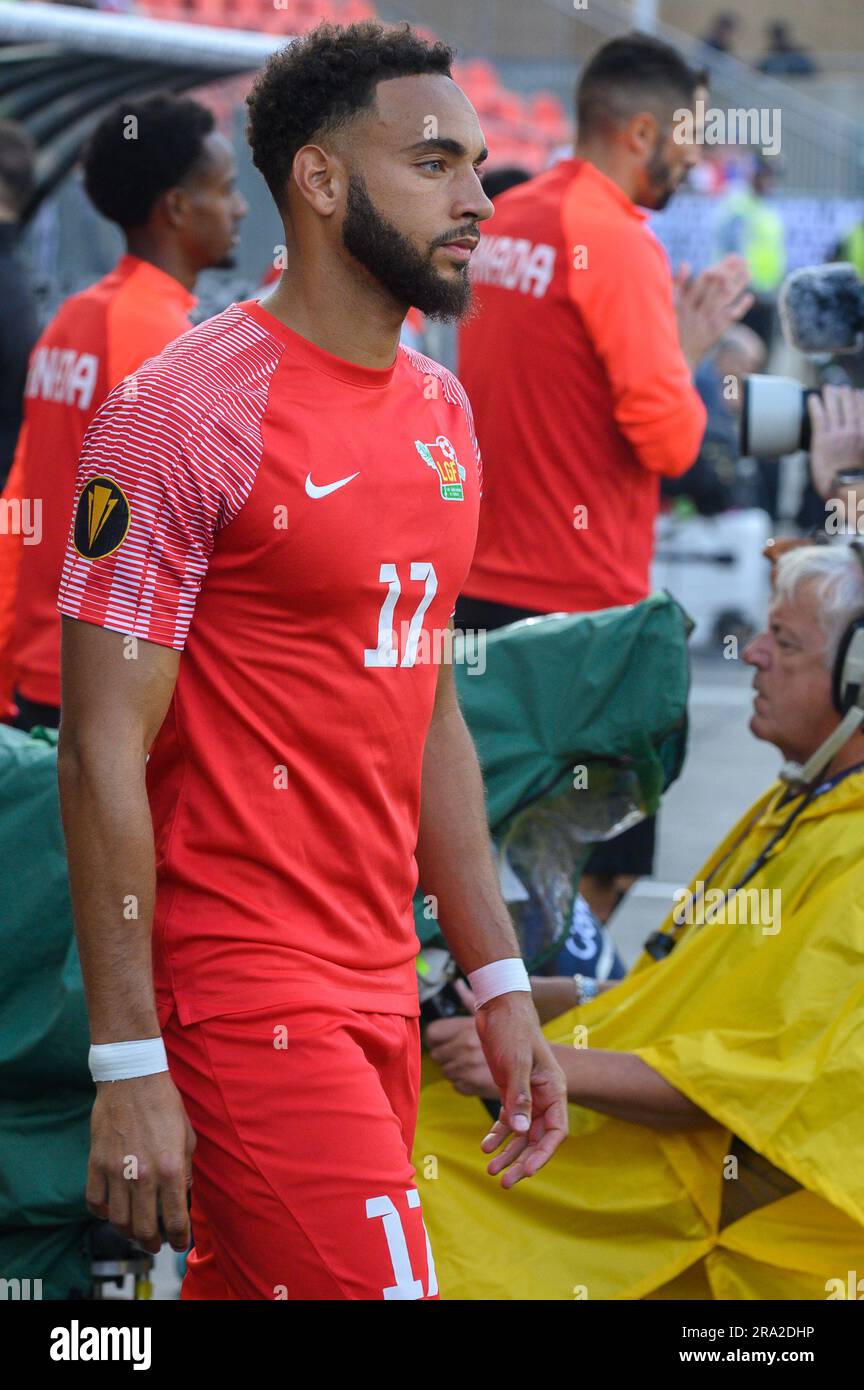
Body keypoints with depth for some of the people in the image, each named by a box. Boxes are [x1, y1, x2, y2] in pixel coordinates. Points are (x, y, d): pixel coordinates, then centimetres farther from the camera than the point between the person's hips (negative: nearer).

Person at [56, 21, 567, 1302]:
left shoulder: (440, 411, 12)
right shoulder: (187, 414, -13)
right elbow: (103, 758, -14)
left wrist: (500, 987, 16)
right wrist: (129, 1067, -17)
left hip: (382, 993, 8)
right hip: (247, 993, -8)